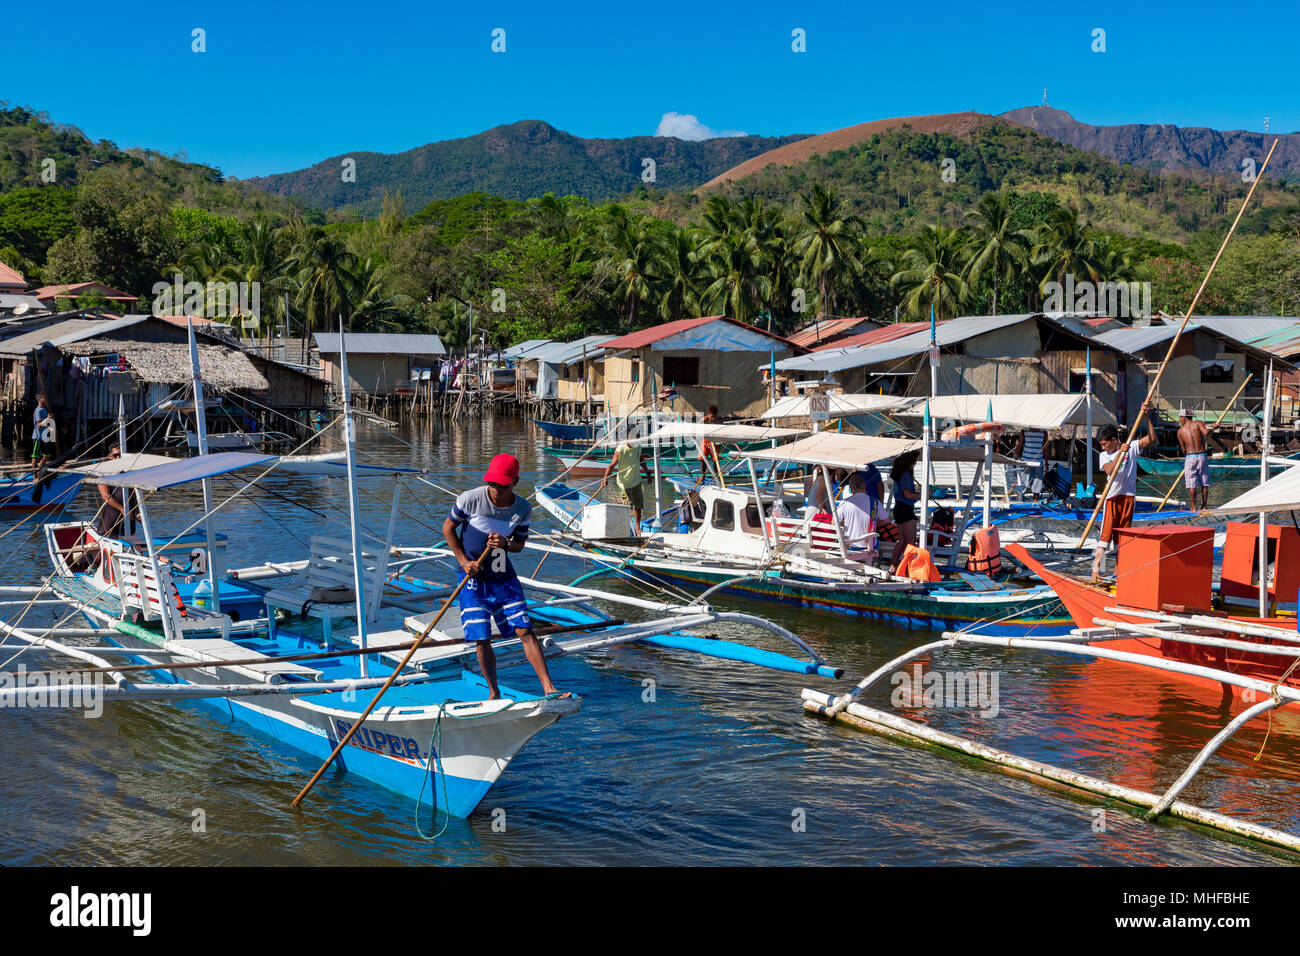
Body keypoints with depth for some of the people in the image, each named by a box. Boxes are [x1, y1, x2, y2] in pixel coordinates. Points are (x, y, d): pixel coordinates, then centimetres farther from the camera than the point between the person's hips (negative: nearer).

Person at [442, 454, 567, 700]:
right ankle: (493, 693, 12)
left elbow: (519, 544, 5)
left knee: (525, 631, -5)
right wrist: (464, 561, -8)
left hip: (504, 578, 2)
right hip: (473, 578, -2)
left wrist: (505, 544, -19)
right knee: (482, 640, -4)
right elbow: (448, 528, 0)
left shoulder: (523, 509, -7)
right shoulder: (471, 499, -14)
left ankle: (548, 688, -3)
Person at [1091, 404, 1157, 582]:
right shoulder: (1104, 455, 5)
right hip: (1112, 496, -1)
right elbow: (1110, 471, -13)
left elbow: (1151, 439, -5)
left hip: (1128, 496, 1)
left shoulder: (1132, 448, 5)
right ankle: (1096, 569, -16)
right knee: (1106, 532, -9)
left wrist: (1147, 417, -11)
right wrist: (1120, 453, -20)